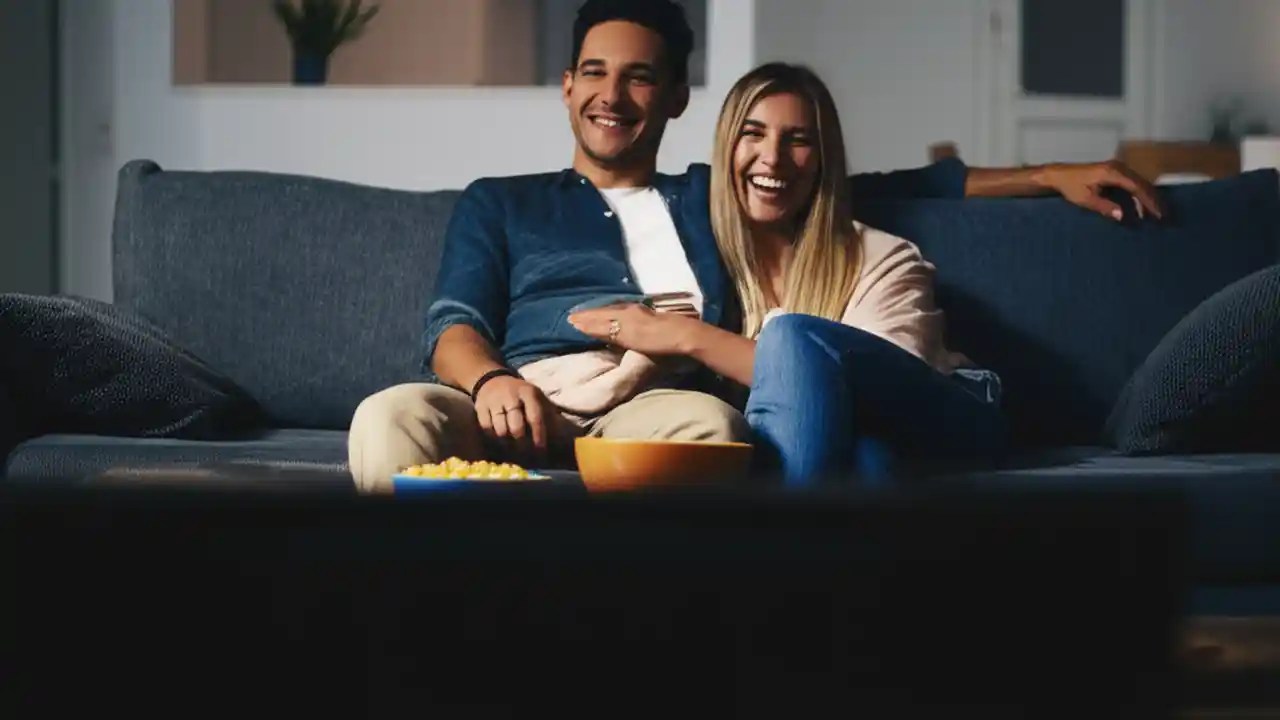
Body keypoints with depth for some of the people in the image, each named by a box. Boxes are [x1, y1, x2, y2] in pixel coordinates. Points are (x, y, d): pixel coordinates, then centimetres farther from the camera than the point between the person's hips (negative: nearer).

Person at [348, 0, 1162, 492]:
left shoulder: (715, 198, 34)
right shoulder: (498, 203, 32)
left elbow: (897, 185, 35)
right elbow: (453, 321, 15)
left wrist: (1049, 174, 28)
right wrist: (490, 381, -11)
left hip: (650, 409, 0)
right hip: (514, 404, 0)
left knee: (709, 422, -41)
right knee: (391, 419, -37)